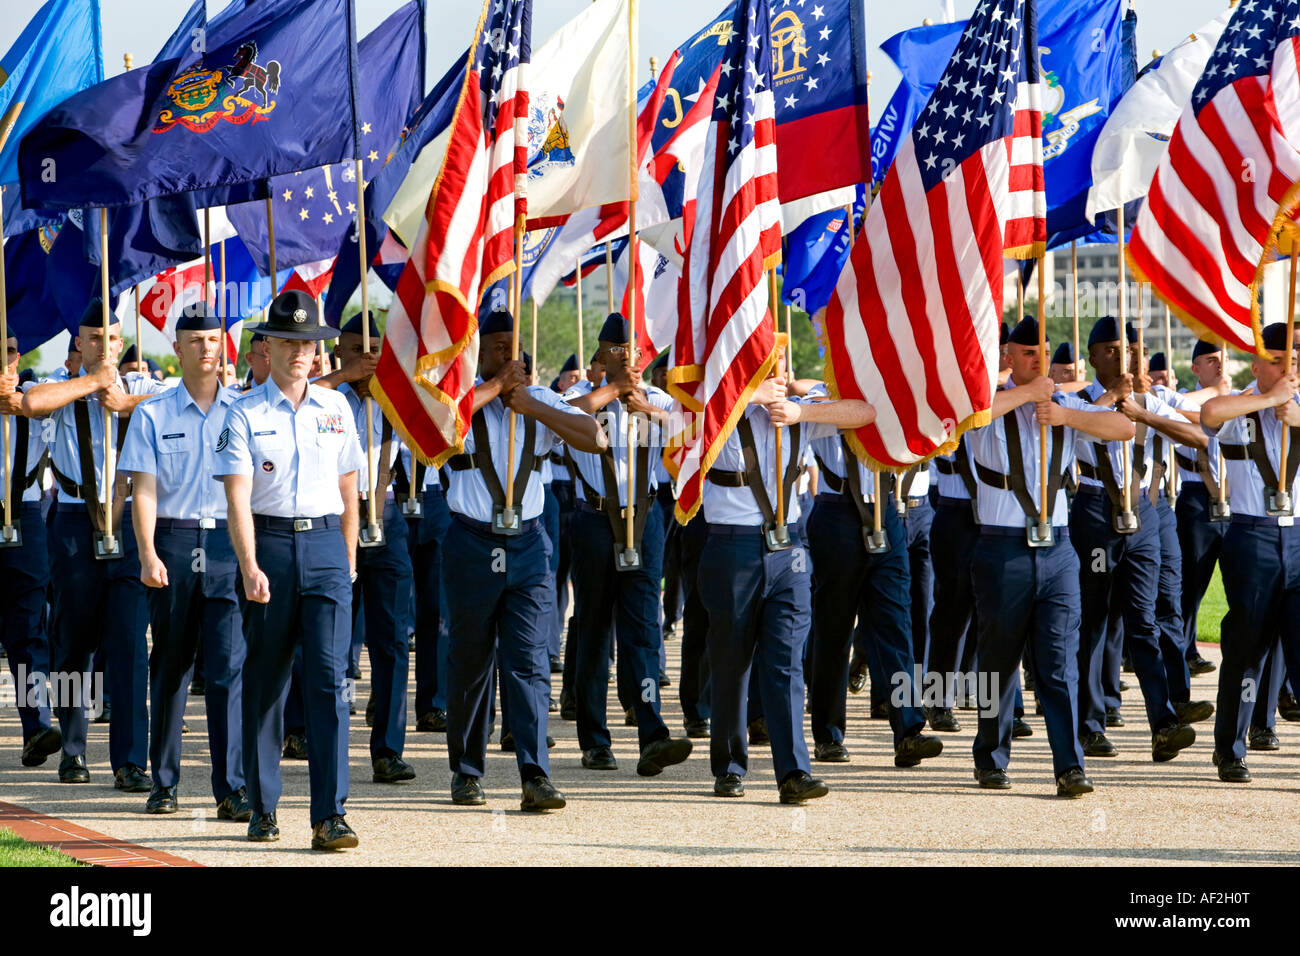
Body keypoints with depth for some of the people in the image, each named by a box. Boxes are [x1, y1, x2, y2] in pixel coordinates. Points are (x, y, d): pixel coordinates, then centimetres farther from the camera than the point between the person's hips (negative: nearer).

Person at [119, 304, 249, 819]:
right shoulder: (153, 415, 6)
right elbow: (144, 487, 0)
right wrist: (148, 555, -12)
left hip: (229, 545, 0)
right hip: (173, 543, 0)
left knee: (229, 665, -9)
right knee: (170, 664, 8)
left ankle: (232, 787, -10)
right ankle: (164, 783, 19)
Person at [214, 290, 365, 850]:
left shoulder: (335, 408, 11)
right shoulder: (245, 414, 0)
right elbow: (237, 497, -8)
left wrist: (348, 561, 18)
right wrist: (250, 567, -20)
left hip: (326, 544, 1)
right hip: (268, 545, -1)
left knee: (328, 676, -10)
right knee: (265, 678, 6)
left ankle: (329, 814, -13)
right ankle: (263, 808, 19)